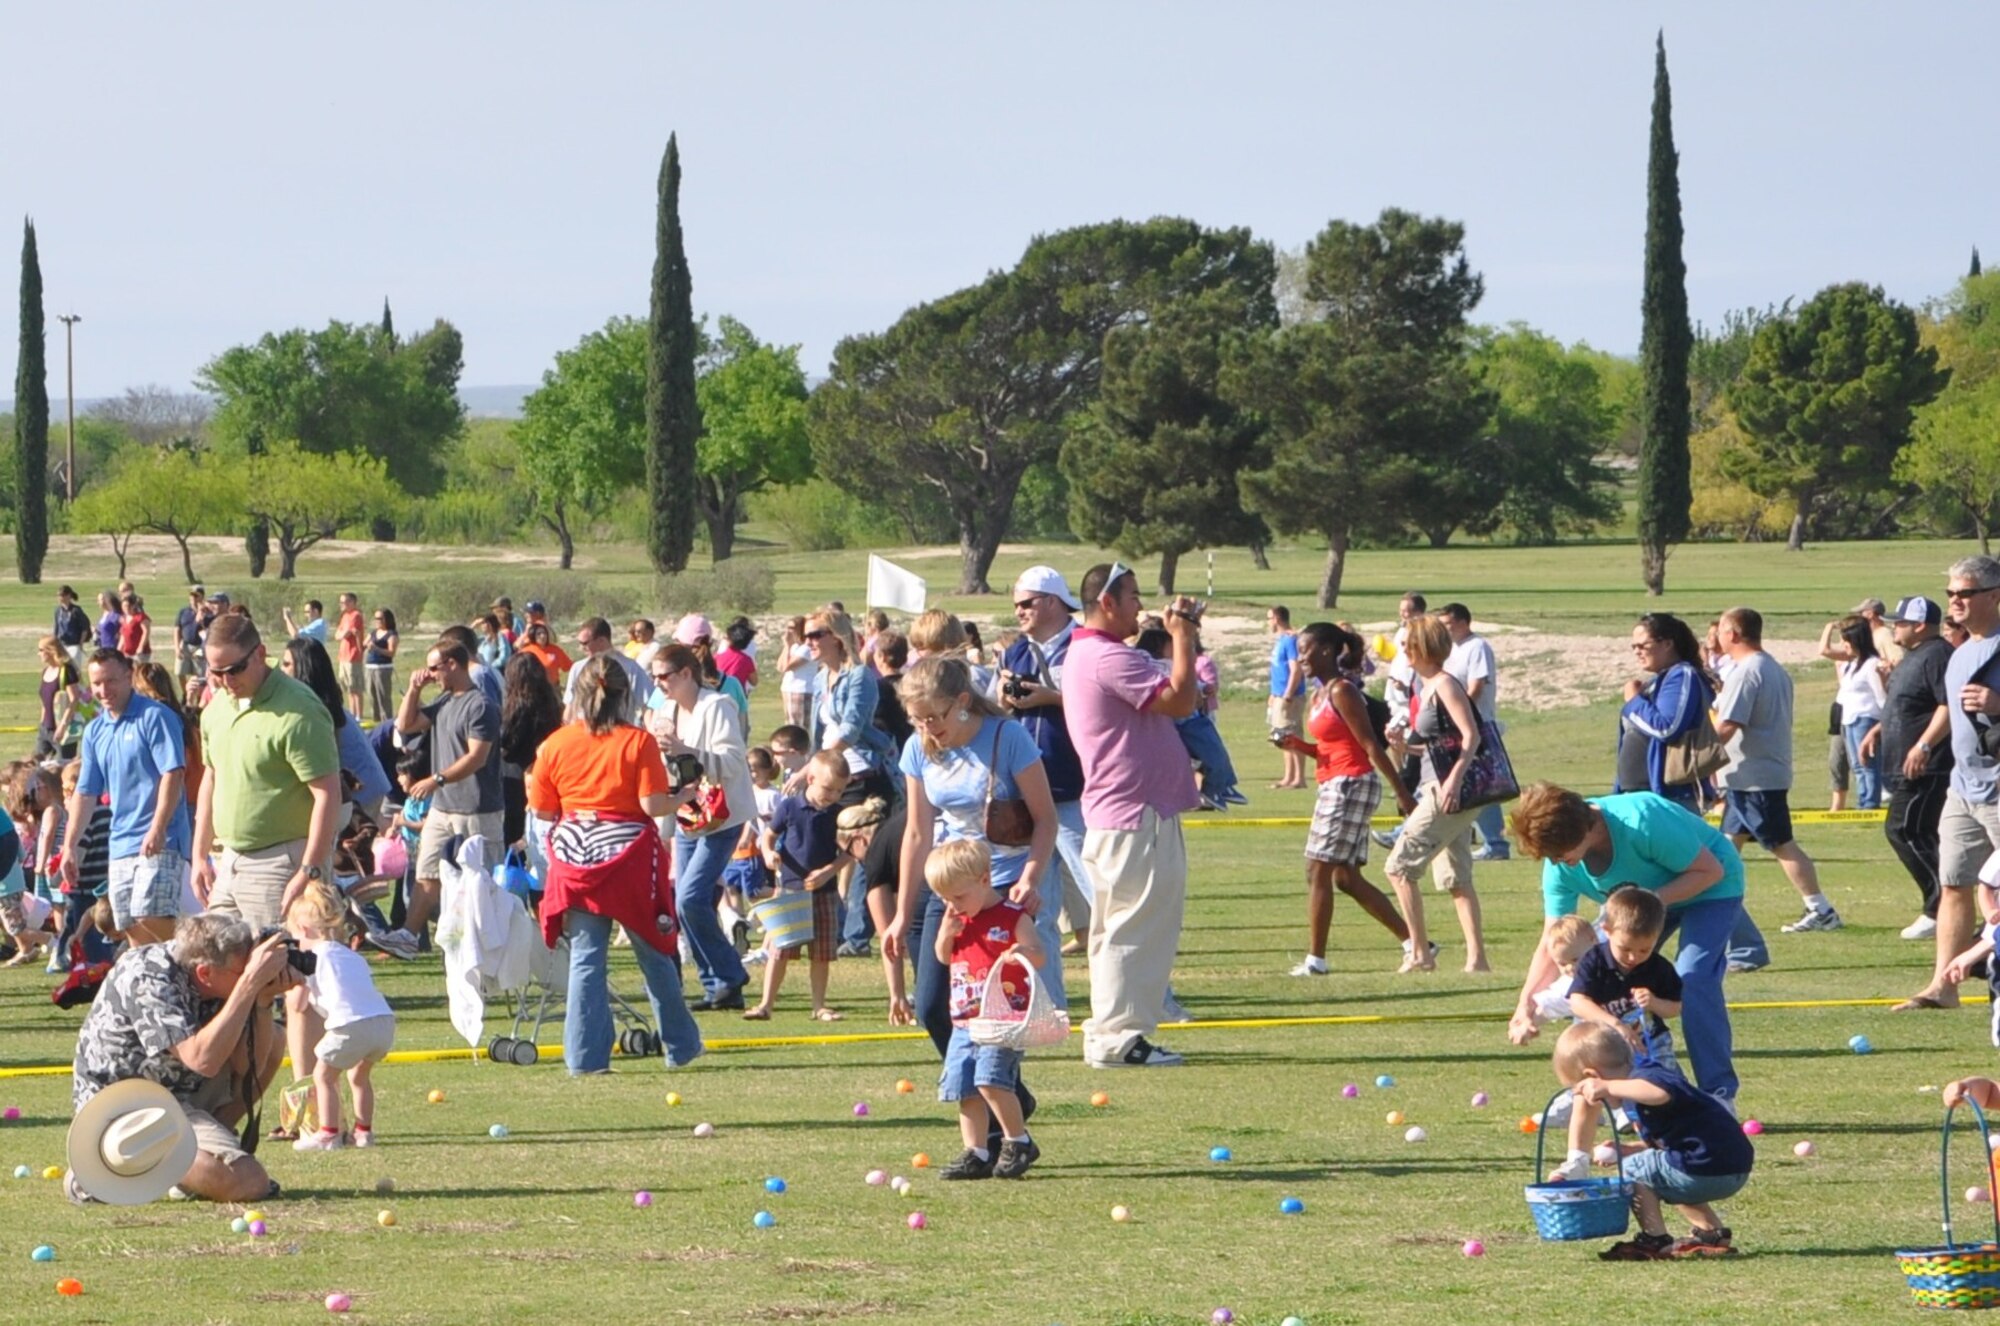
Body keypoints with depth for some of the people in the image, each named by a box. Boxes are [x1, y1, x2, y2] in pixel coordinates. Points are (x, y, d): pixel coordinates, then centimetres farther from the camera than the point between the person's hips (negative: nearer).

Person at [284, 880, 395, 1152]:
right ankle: (363, 1130, 26)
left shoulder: (312, 958, 9)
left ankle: (328, 1133, 5)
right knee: (359, 1075, 26)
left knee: (323, 1075, 8)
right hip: (385, 1021, 7)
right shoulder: (354, 957, 29)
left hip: (351, 1026, -7)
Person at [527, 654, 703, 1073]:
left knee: (585, 960, 3)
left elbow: (542, 809, 4)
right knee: (654, 956, 12)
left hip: (575, 854, 1)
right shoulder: (638, 742, -8)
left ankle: (585, 1055, -3)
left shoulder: (555, 745, 0)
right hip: (629, 853, -1)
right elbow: (653, 804, -13)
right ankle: (680, 1046, 22)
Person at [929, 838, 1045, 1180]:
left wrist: (1023, 953, -33)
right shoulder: (957, 919, 13)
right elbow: (943, 957, 19)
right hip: (964, 1021, 7)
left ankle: (1018, 1141, -7)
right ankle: (975, 1155, 9)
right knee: (965, 1090, 4)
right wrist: (946, 932, -2)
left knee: (991, 1080, -21)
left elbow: (1038, 956, -9)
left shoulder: (1013, 917, -7)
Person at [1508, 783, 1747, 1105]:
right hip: (1649, 894, 7)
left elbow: (1710, 870, -28)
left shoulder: (1642, 822, -38)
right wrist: (1525, 1005, -26)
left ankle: (1720, 1096, -15)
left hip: (1712, 886, -7)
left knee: (1692, 979, -24)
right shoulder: (1560, 867, -18)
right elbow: (1552, 943, -14)